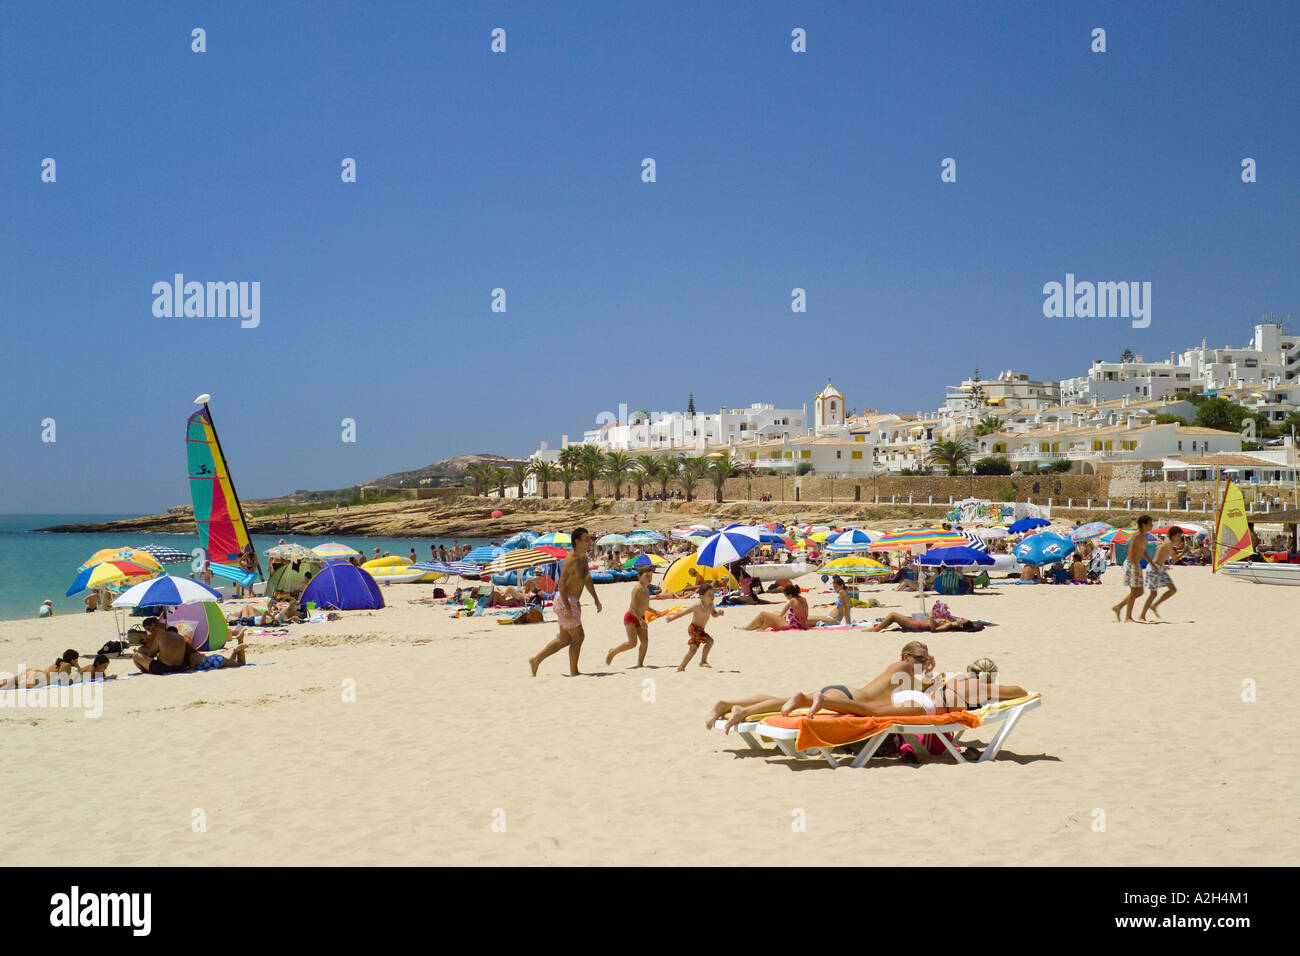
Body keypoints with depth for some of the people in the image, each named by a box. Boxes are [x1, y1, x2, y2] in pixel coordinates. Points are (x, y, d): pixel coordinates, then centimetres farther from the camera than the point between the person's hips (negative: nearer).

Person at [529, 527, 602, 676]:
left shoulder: (584, 558, 11)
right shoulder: (571, 560, -20)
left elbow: (587, 580, 24)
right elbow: (562, 584, -24)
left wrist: (596, 599, 22)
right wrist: (567, 608, -29)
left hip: (573, 602, 10)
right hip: (565, 602, -10)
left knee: (564, 640, 14)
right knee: (578, 637, -3)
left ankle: (536, 660, 22)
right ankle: (573, 673, 6)